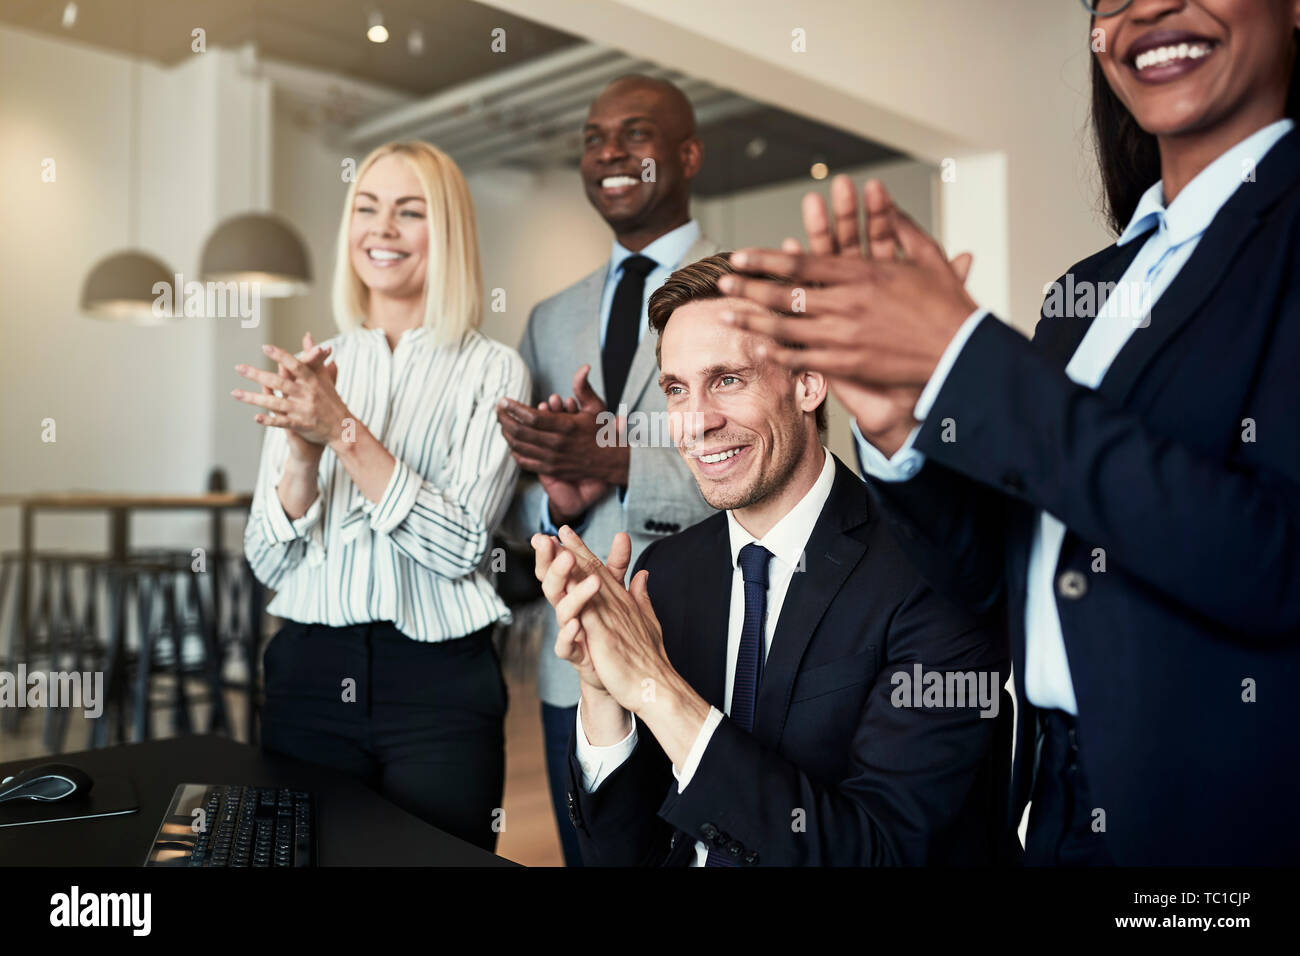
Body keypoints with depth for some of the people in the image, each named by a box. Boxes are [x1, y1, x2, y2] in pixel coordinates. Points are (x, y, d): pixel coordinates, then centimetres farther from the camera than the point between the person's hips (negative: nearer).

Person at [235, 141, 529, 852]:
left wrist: (344, 431, -19)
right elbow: (267, 562, 3)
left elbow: (461, 546, -13)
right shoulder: (312, 371, 7)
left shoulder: (492, 371, -3)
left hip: (437, 685, -3)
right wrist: (303, 449, -15)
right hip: (307, 676, 3)